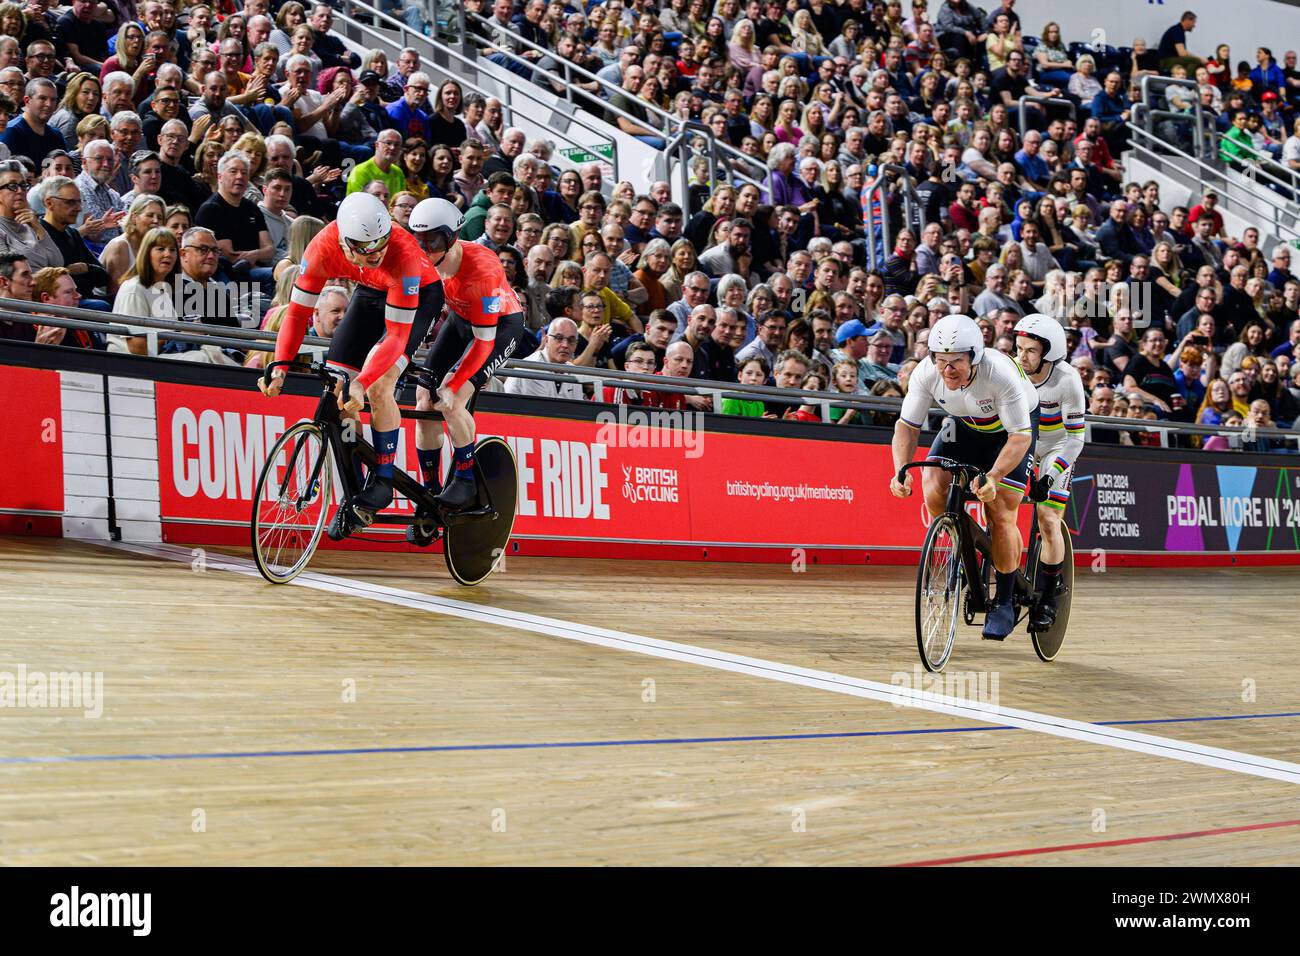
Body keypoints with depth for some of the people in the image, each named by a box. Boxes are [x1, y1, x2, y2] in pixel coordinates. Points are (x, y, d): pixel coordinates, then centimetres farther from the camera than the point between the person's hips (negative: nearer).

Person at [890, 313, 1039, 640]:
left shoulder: (1001, 374, -38)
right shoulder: (926, 374, -27)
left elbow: (1020, 436, -34)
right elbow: (907, 425, -16)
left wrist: (993, 477, -49)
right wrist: (901, 471, -33)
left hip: (1011, 430, -4)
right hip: (965, 427, 4)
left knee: (1000, 514, -13)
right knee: (934, 491, -20)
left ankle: (1004, 602, 4)